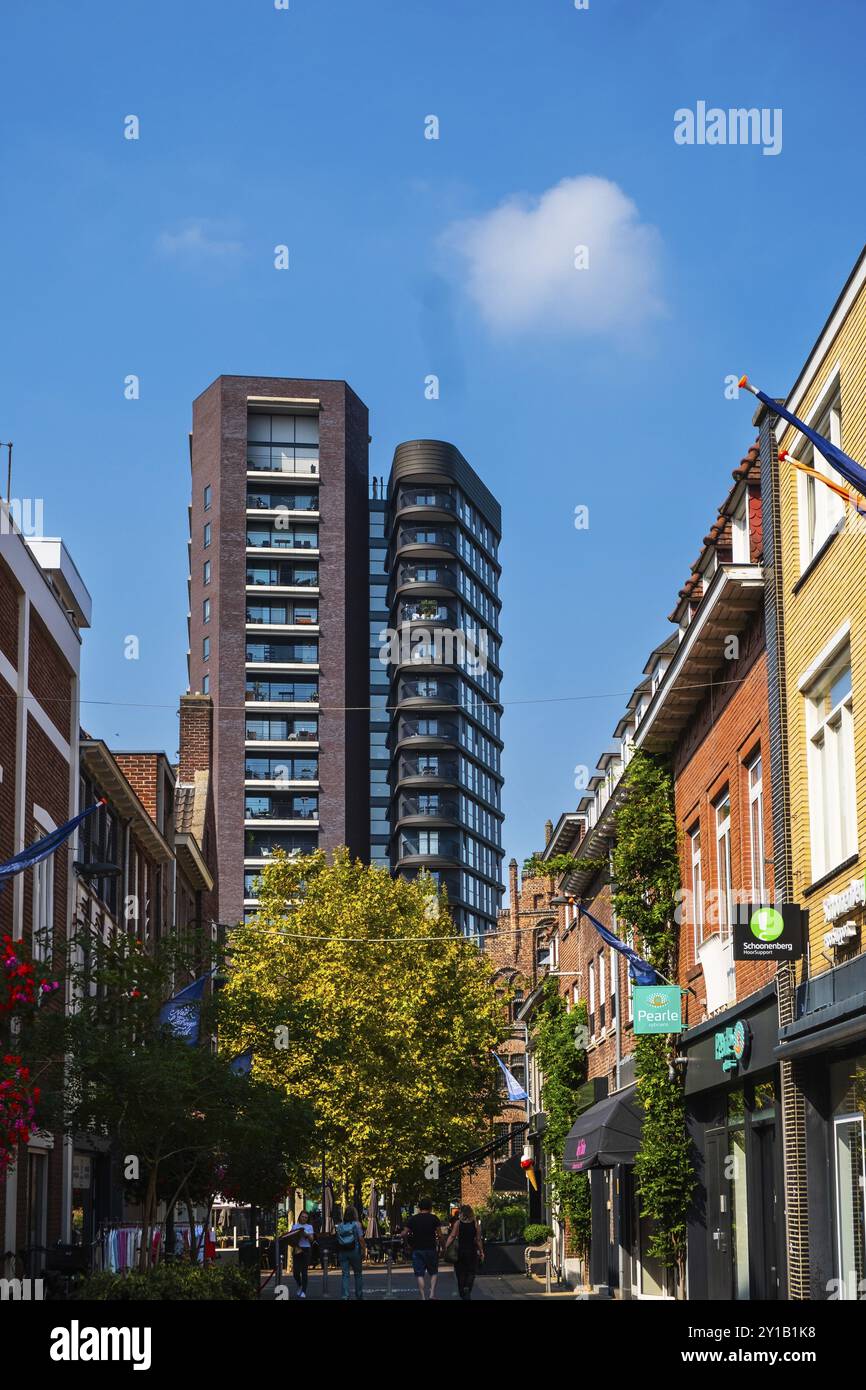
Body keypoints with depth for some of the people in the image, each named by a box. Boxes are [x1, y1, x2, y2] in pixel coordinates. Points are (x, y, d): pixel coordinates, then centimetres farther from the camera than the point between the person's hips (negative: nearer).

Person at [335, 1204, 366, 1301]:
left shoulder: (339, 1225, 6)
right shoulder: (356, 1224, -6)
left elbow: (338, 1239, 4)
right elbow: (361, 1239, -11)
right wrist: (364, 1252, -7)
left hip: (342, 1252, 3)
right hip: (354, 1252, -3)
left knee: (345, 1275, 3)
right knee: (358, 1274, 11)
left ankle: (345, 1296, -7)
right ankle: (359, 1295, 17)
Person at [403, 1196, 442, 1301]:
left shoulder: (412, 1219, 2)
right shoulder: (434, 1218, -2)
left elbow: (404, 1234, -2)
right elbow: (439, 1235, -7)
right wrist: (440, 1244, 9)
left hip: (417, 1250, 1)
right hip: (431, 1249, -1)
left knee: (419, 1275, 4)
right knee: (433, 1273, 13)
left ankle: (423, 1297, -3)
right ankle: (432, 1294, -3)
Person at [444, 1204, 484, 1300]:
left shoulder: (457, 1223, -2)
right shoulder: (476, 1224, -1)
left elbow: (452, 1237, -10)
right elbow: (478, 1239, -2)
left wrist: (445, 1247, -12)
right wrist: (481, 1252, 6)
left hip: (460, 1251, 0)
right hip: (472, 1251, 0)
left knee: (461, 1272, 13)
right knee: (471, 1272, 6)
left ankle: (462, 1293, 16)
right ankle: (467, 1288, -19)